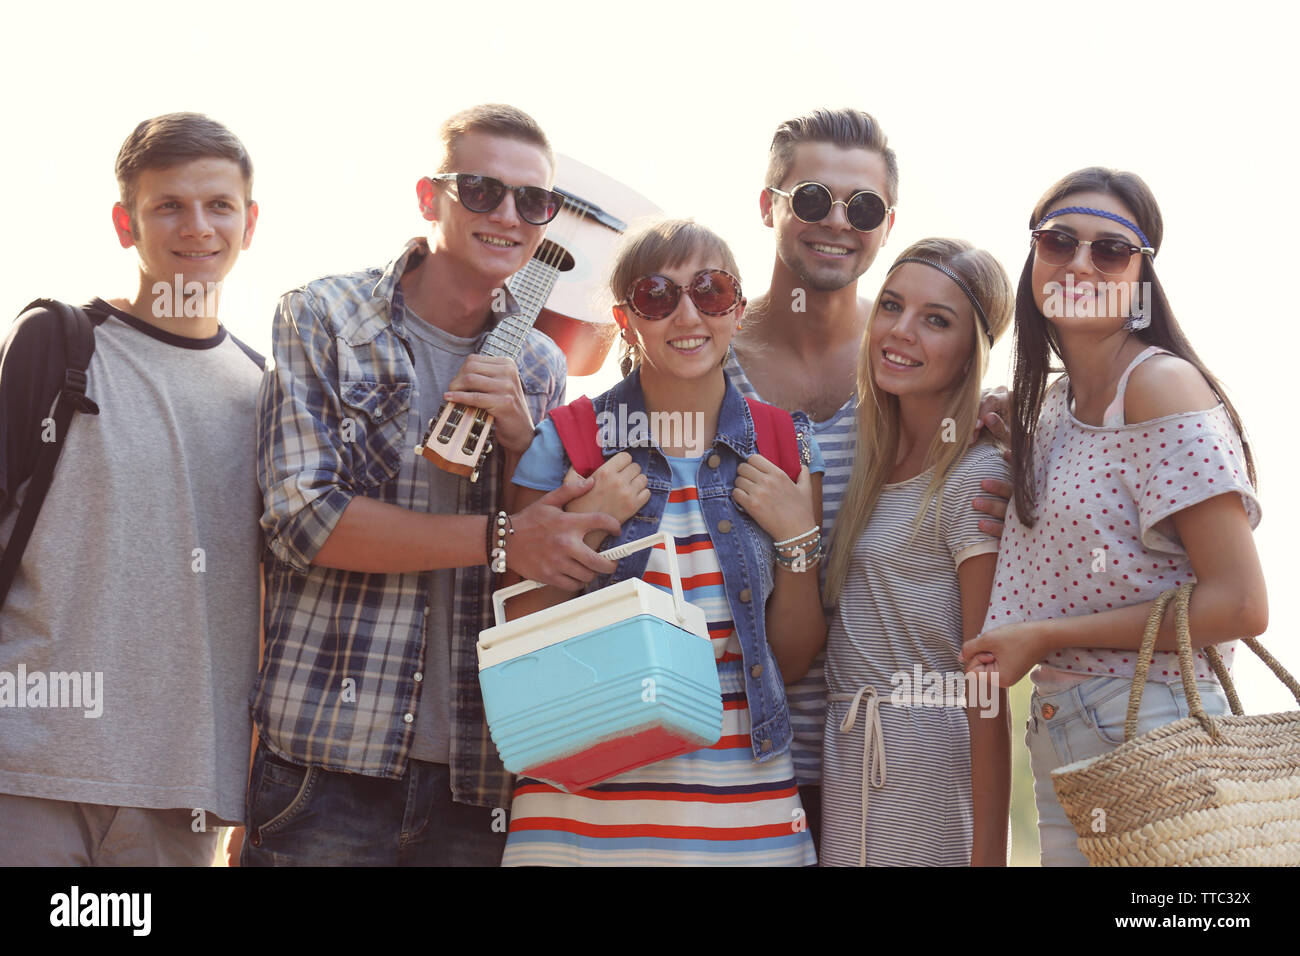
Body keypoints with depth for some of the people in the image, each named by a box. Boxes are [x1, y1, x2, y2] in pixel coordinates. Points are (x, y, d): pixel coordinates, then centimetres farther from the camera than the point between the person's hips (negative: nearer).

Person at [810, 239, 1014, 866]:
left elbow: (986, 693, -15)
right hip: (845, 762, 7)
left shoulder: (974, 479, -13)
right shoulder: (874, 462, 10)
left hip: (929, 770, -7)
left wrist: (986, 853, -16)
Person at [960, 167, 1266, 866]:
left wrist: (1047, 637, -14)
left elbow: (1240, 604, -18)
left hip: (1152, 734, -8)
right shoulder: (1050, 402, 13)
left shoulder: (1162, 383, -12)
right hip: (1059, 745, 8)